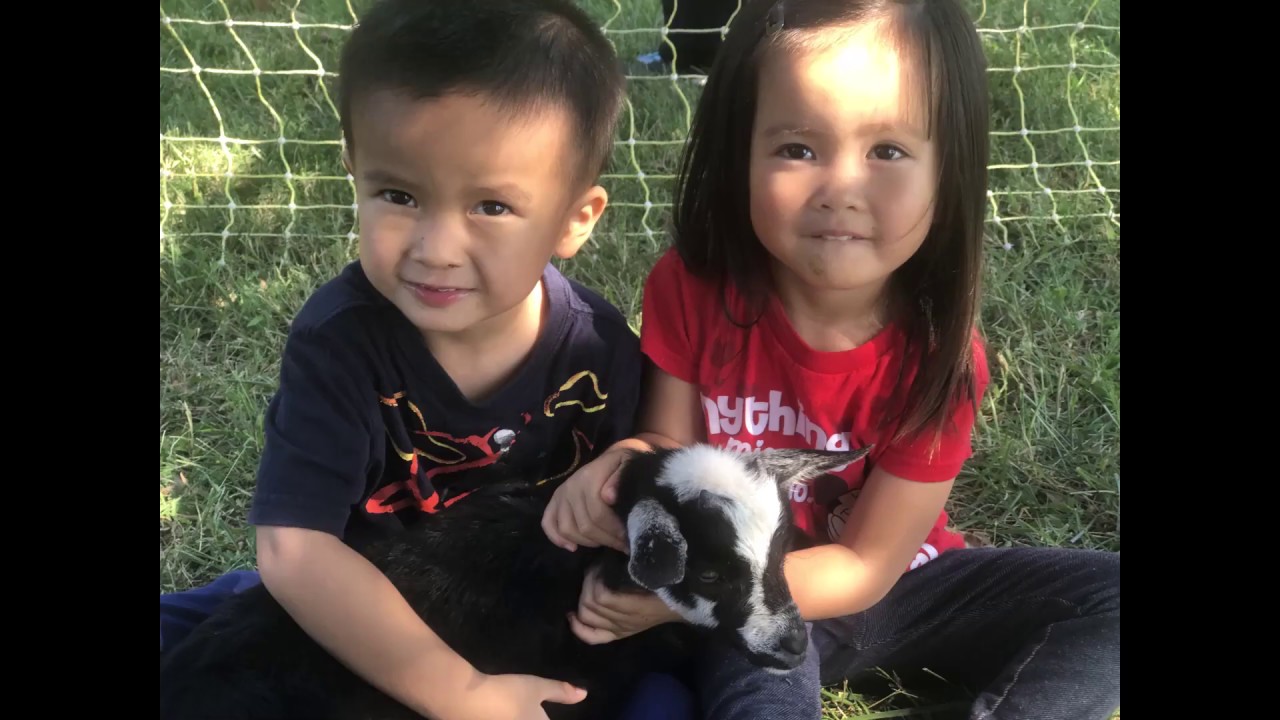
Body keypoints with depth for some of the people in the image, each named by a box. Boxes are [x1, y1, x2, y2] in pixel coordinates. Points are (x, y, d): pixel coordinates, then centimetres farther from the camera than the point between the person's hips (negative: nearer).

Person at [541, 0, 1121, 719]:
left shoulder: (938, 354, -22)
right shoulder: (692, 288, -18)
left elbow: (863, 568, -17)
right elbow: (670, 446, -3)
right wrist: (628, 464, -28)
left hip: (888, 589, 1)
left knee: (1110, 596, -15)